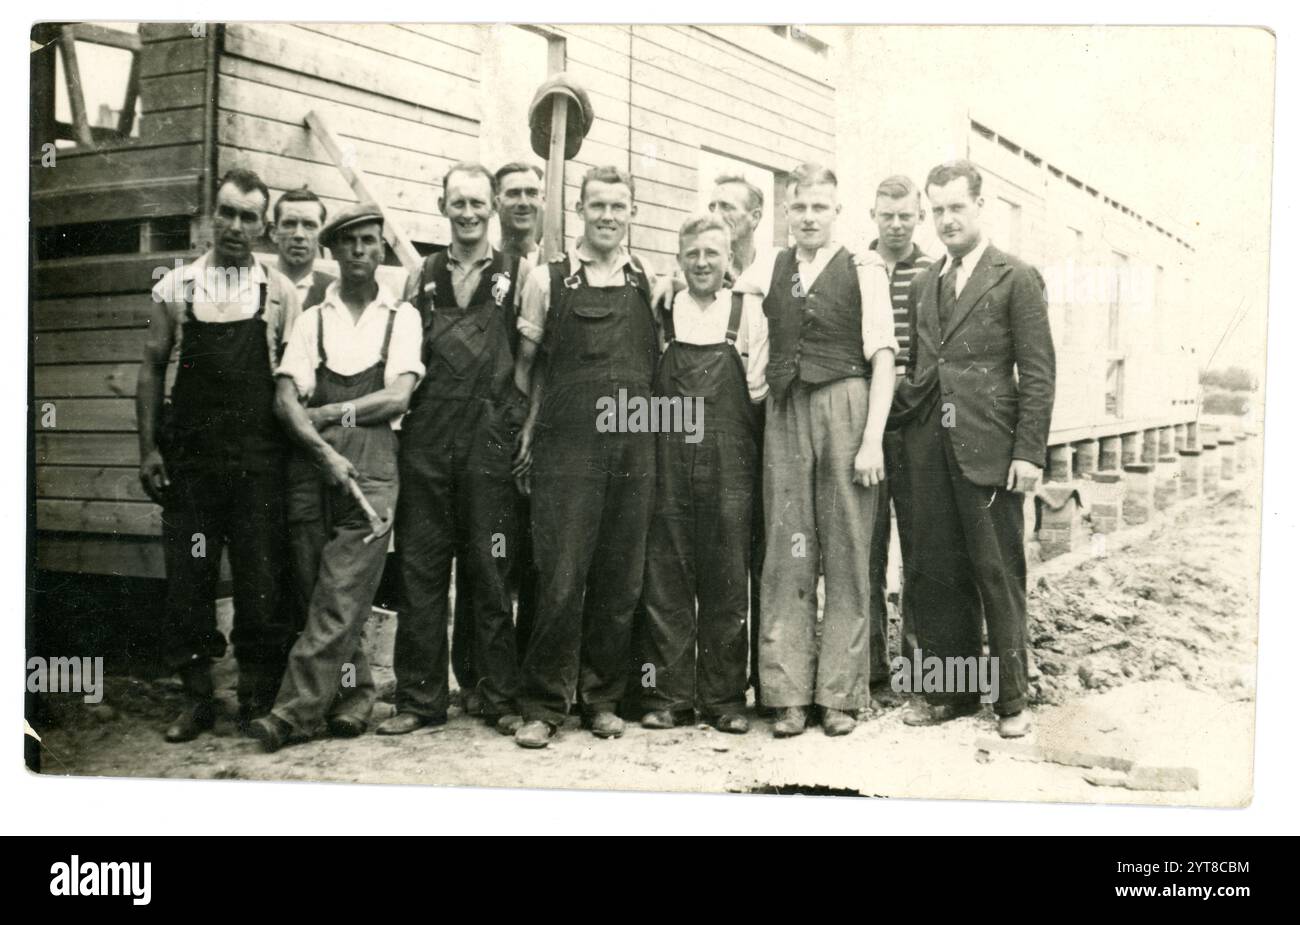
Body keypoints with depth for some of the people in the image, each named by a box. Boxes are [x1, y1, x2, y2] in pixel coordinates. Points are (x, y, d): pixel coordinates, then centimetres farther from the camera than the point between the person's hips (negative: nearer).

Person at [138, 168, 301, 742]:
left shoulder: (278, 291, 7)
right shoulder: (175, 287, 9)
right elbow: (152, 370, 9)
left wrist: (297, 445, -3)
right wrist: (148, 448, 1)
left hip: (258, 459, -1)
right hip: (188, 457, 1)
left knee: (260, 578, 0)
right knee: (188, 576, 4)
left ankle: (257, 698, 13)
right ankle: (197, 698, 17)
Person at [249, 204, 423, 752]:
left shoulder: (401, 317, 13)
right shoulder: (312, 318, 15)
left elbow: (397, 398, 1)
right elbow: (286, 401, 4)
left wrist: (328, 411, -2)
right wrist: (323, 450, -11)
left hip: (371, 464, -2)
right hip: (312, 463, 2)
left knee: (342, 595, -10)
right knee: (320, 593, 2)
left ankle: (296, 709, -8)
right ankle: (353, 693, 16)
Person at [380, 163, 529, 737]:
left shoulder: (515, 277, 7)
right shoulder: (422, 277, 15)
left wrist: (521, 426, -5)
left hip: (488, 438, -2)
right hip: (425, 439, 3)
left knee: (490, 571, 1)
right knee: (419, 570, 4)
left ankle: (500, 699, 11)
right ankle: (420, 697, 13)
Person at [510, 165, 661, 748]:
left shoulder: (649, 284, 12)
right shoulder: (547, 280, 6)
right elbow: (527, 365, 9)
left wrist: (648, 416, 8)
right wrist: (529, 431, 3)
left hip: (633, 449, 3)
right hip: (567, 448, -2)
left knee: (620, 580, 6)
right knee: (561, 579, -4)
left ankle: (603, 698, 19)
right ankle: (544, 705, 8)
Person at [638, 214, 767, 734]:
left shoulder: (747, 312, 7)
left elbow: (758, 387, 6)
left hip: (729, 460, -1)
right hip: (667, 459, 1)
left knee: (726, 578, 3)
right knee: (666, 575, 2)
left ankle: (724, 697, 12)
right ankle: (669, 694, 11)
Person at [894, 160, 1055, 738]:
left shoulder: (1016, 279, 1)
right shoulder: (923, 285, 17)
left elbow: (1038, 372, -4)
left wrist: (1029, 452, -10)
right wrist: (908, 425, 5)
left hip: (988, 445, -5)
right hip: (929, 447, 5)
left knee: (997, 573, 0)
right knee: (934, 572, 8)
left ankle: (1012, 699, 11)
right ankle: (950, 690, 19)